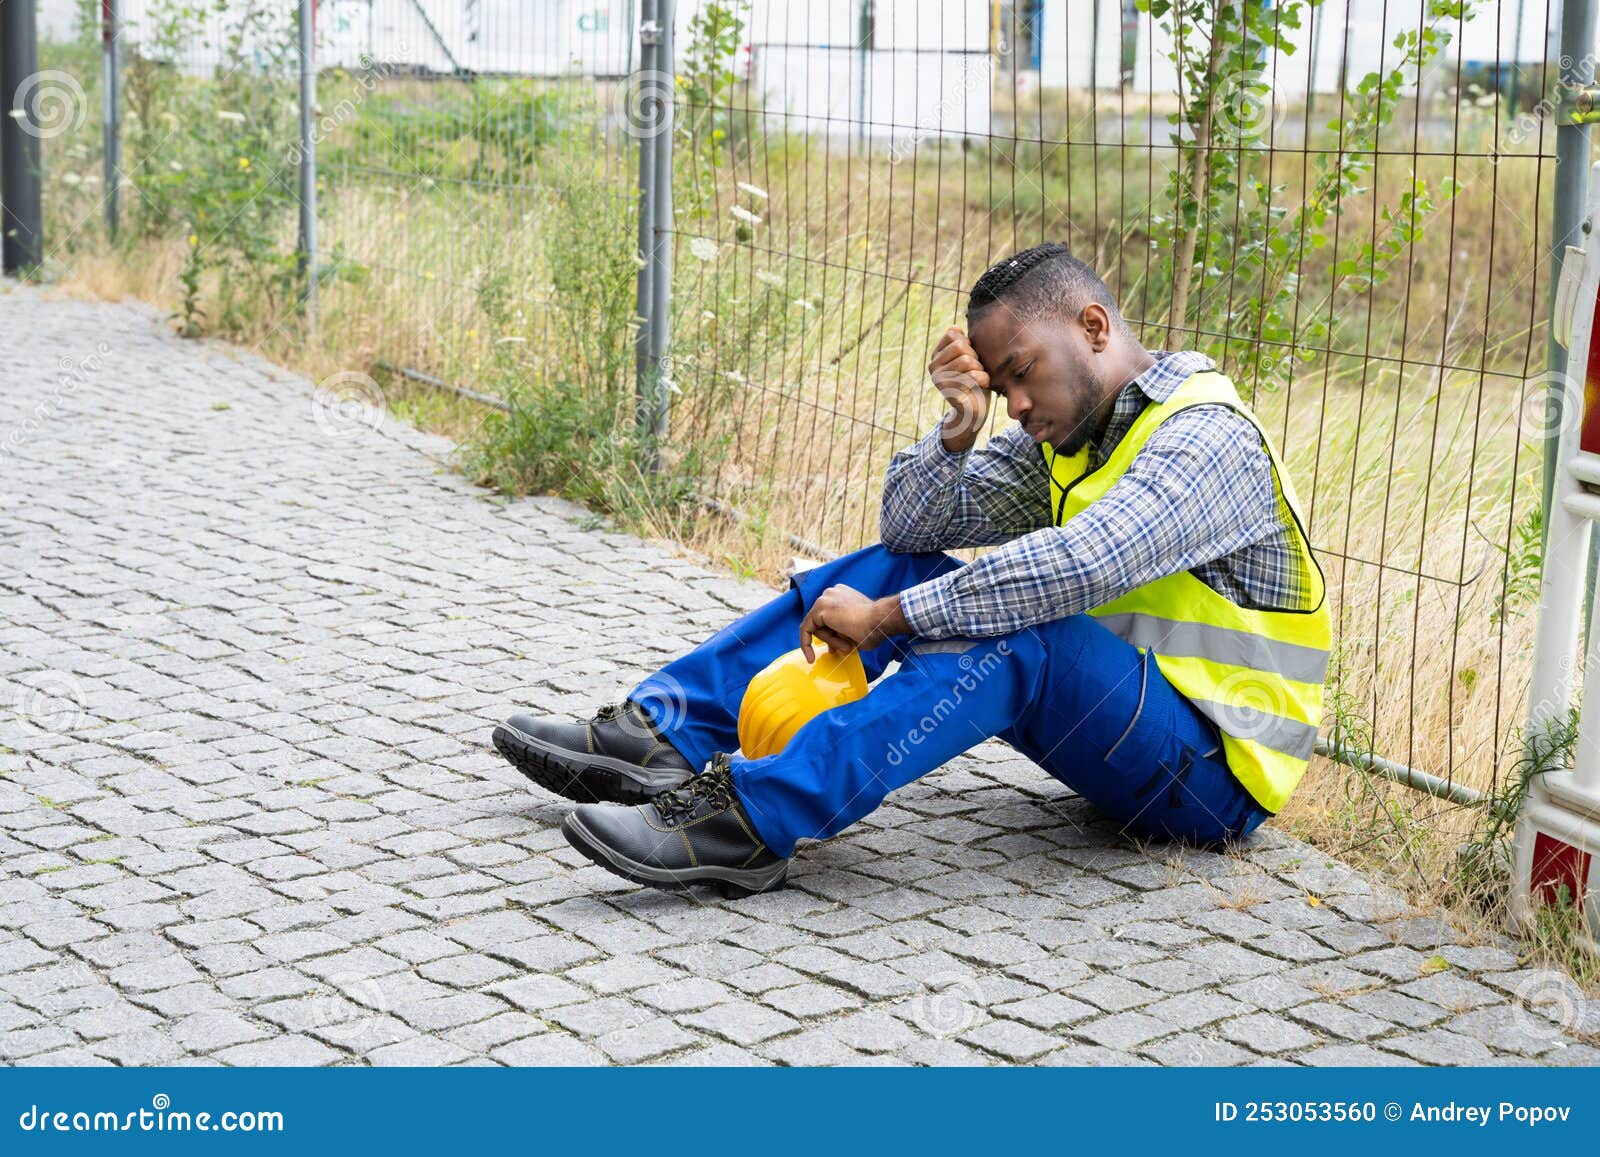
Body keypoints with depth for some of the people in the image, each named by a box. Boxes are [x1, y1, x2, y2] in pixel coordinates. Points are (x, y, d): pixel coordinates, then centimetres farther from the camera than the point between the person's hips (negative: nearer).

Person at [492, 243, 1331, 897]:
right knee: (893, 567, -2)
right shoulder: (1060, 433, 9)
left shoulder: (1206, 436, -18)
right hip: (1105, 704, 8)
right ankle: (662, 735, -11)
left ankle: (750, 820, -43)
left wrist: (883, 619, -30)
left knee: (1018, 632, -35)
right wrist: (959, 430, -15)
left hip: (1212, 773, -8)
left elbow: (1079, 565, -34)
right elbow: (910, 528, 4)